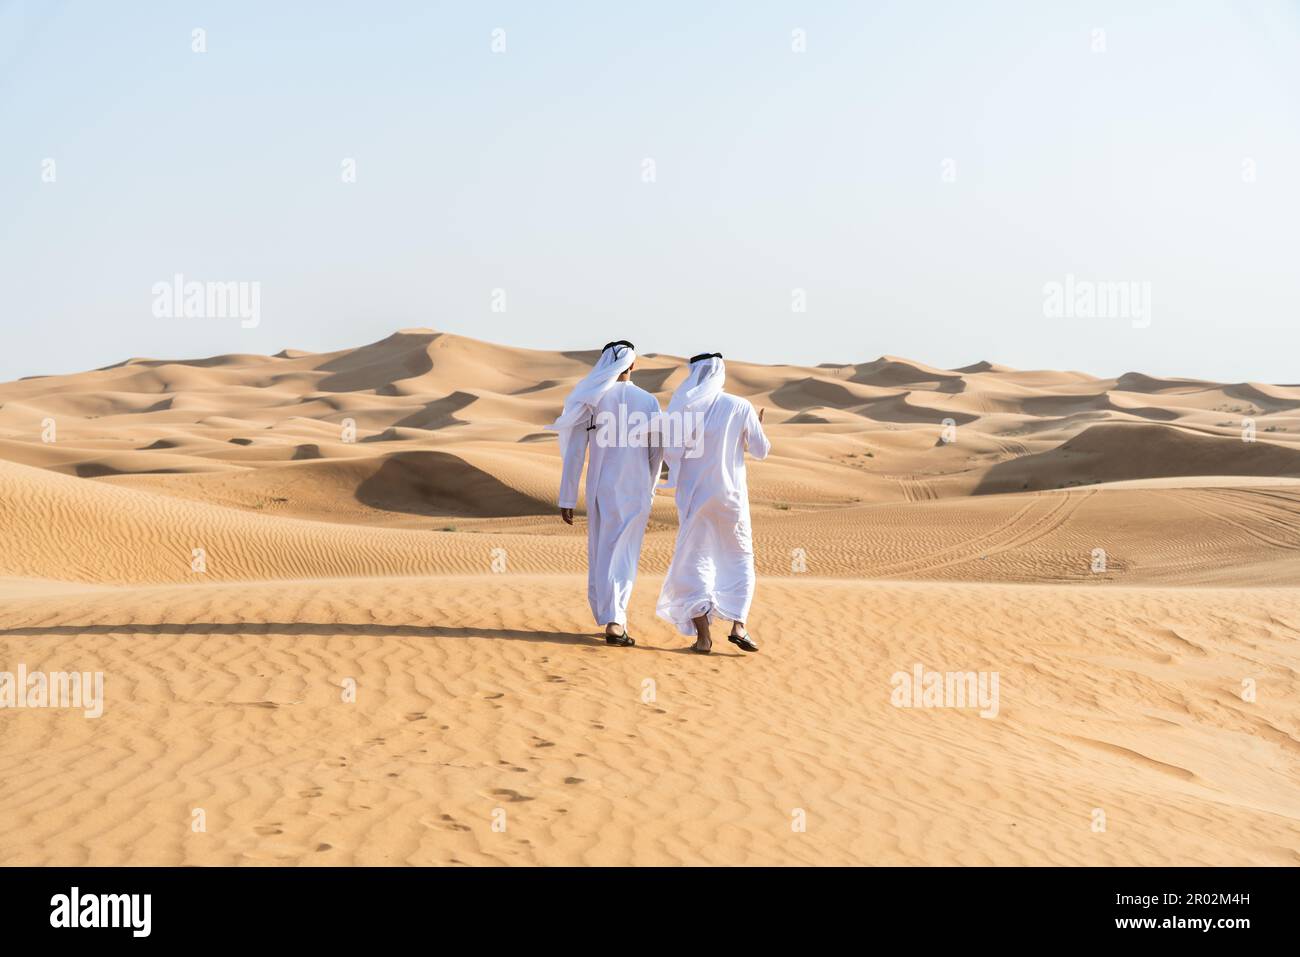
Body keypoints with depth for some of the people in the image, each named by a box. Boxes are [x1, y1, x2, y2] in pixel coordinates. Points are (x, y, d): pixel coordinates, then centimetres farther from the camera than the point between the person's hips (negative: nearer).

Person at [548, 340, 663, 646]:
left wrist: (567, 498, -1)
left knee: (600, 554, 16)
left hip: (600, 489, 1)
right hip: (635, 490, -1)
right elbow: (656, 453, 5)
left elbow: (574, 451, -7)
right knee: (622, 556, 1)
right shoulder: (648, 401, -4)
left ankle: (611, 618, 23)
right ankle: (614, 620, -15)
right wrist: (649, 490, 22)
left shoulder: (590, 400, -6)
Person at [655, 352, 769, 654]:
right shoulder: (740, 407, -7)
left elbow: (670, 454, -2)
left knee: (694, 562, 7)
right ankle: (738, 625, 0)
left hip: (693, 496, 0)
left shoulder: (678, 409, -6)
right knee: (739, 559, 14)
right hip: (730, 494, 0)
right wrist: (757, 428, 19)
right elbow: (761, 451, 0)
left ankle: (702, 635, -2)